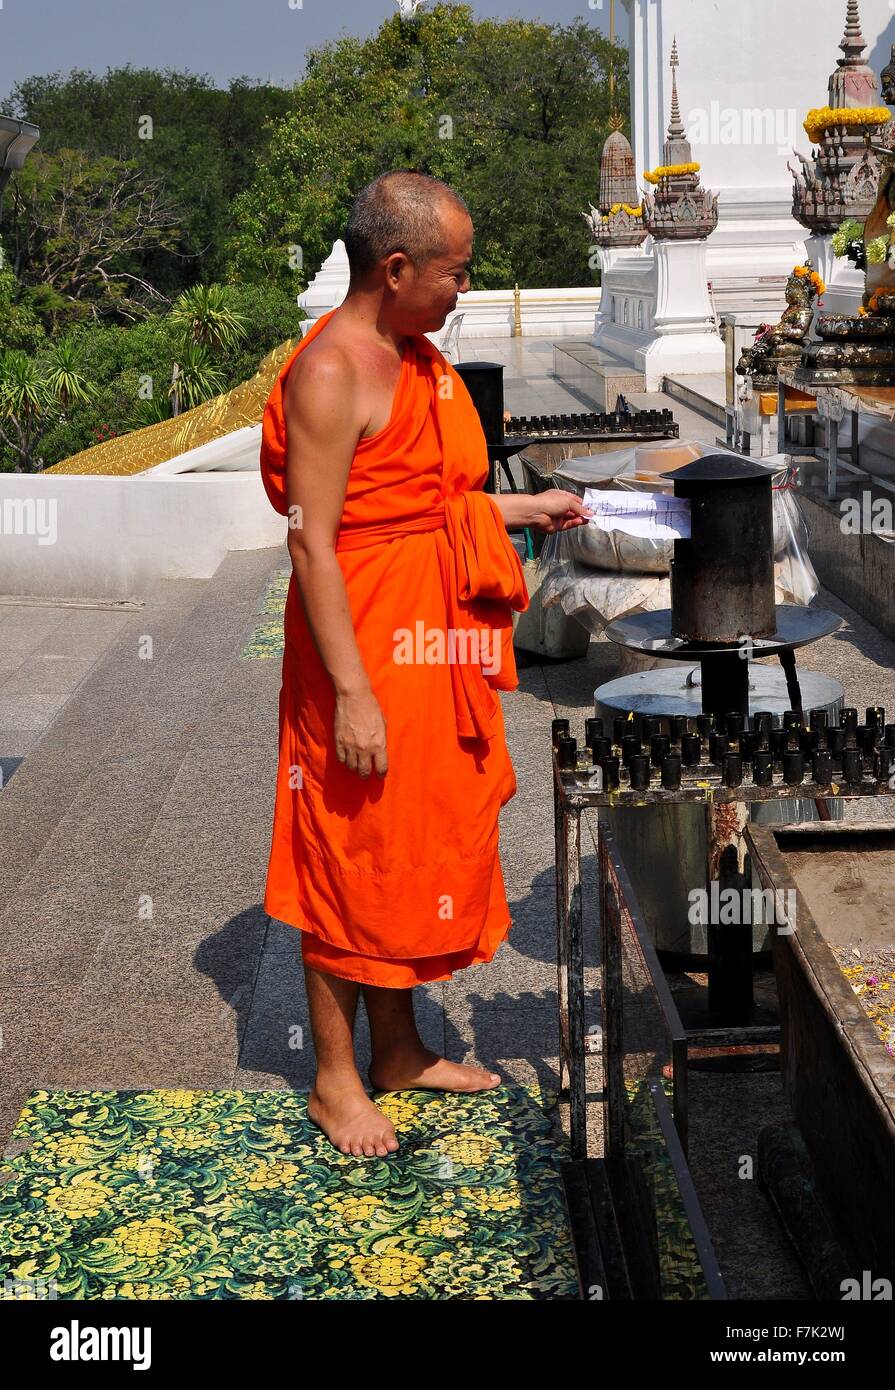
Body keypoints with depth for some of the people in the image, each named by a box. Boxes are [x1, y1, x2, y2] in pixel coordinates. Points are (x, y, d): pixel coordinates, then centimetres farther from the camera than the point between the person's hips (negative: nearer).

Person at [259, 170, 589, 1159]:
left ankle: (399, 1053, 33)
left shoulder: (416, 359, 12)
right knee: (350, 863, 3)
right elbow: (313, 542, -21)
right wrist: (352, 692, -22)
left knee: (423, 847, 17)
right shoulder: (330, 374, -17)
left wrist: (522, 510, 15)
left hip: (431, 651, 10)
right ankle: (335, 1079, 19)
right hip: (363, 654, -9)